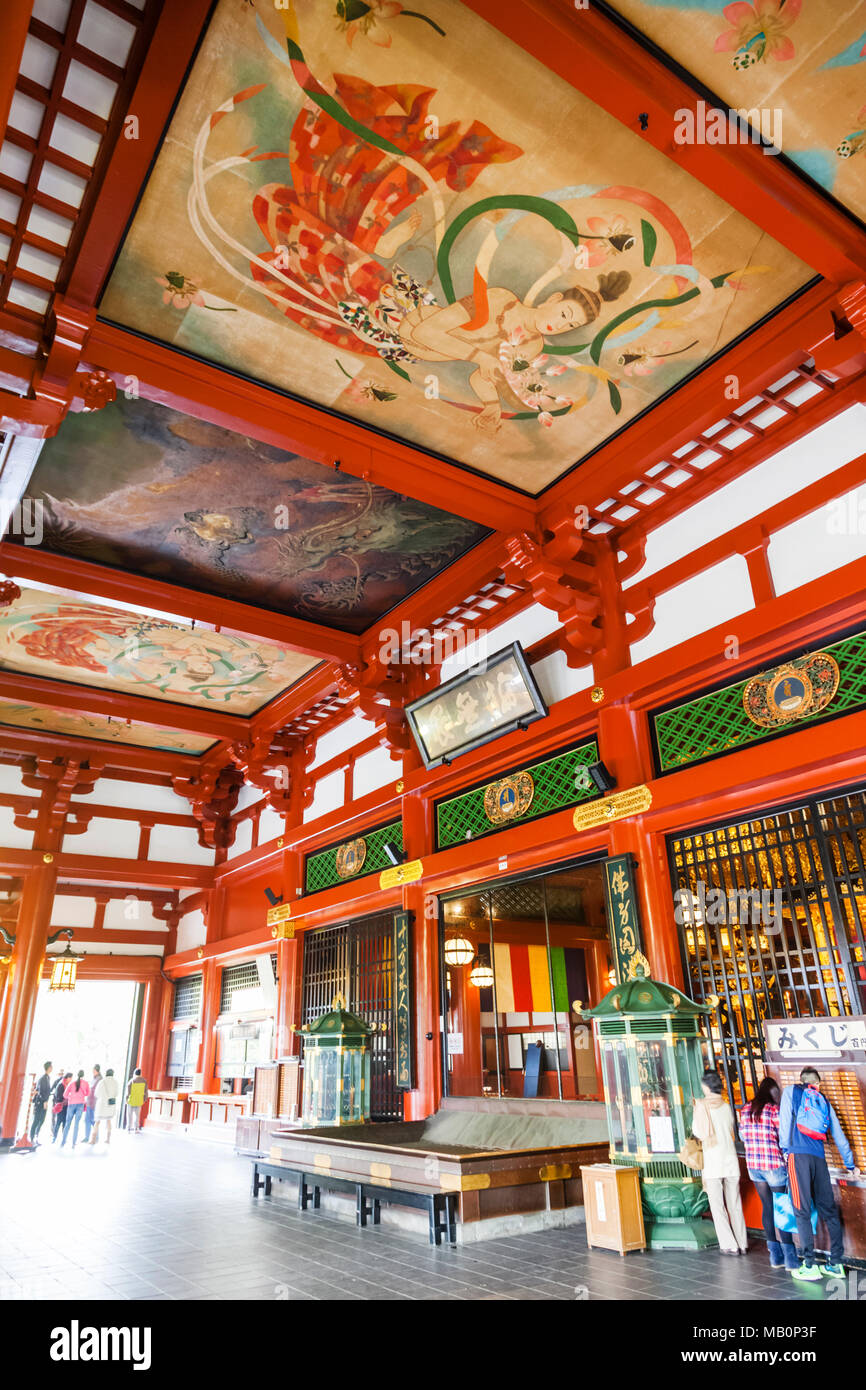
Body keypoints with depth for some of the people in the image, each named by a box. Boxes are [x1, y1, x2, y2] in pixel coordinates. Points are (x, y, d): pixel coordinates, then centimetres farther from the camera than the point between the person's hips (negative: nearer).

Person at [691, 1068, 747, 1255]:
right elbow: (731, 1132, 15)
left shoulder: (702, 1106, -11)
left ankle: (729, 1245, 5)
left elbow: (699, 1132, -12)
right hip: (731, 1159, 5)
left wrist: (695, 1111, 0)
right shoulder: (727, 1106, 5)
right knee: (735, 1205, 14)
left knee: (717, 1206, 5)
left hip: (712, 1162, -5)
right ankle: (742, 1244, 18)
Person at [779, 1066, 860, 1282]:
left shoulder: (791, 1091, 12)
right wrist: (850, 1164, 34)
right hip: (819, 1158, 4)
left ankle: (809, 1267, -6)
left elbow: (785, 1119, 3)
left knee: (802, 1211, -4)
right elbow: (839, 1135, 25)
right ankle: (836, 1264, 12)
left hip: (798, 1155, -4)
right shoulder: (824, 1101, 22)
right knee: (828, 1210, 11)